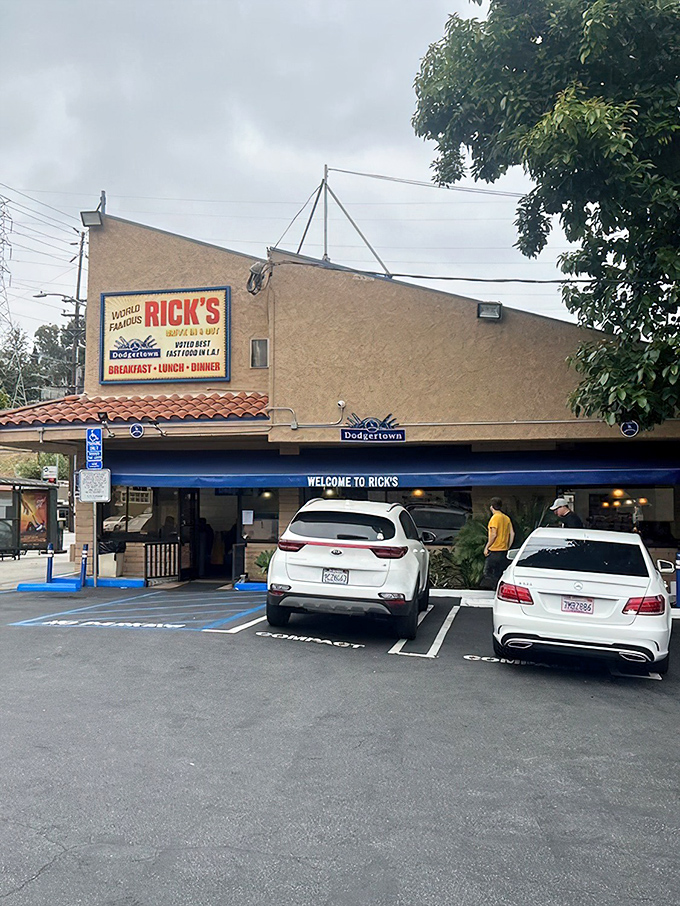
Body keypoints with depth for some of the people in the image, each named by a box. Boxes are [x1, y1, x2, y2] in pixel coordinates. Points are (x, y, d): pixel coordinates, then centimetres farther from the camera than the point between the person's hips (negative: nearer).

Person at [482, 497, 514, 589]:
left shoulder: (495, 517, -11)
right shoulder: (506, 518, 10)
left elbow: (493, 535, -16)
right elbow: (512, 534, 9)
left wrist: (487, 547, -9)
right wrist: (508, 547, 14)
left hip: (494, 551, -7)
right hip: (504, 551, 8)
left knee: (488, 574, -4)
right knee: (500, 574, 13)